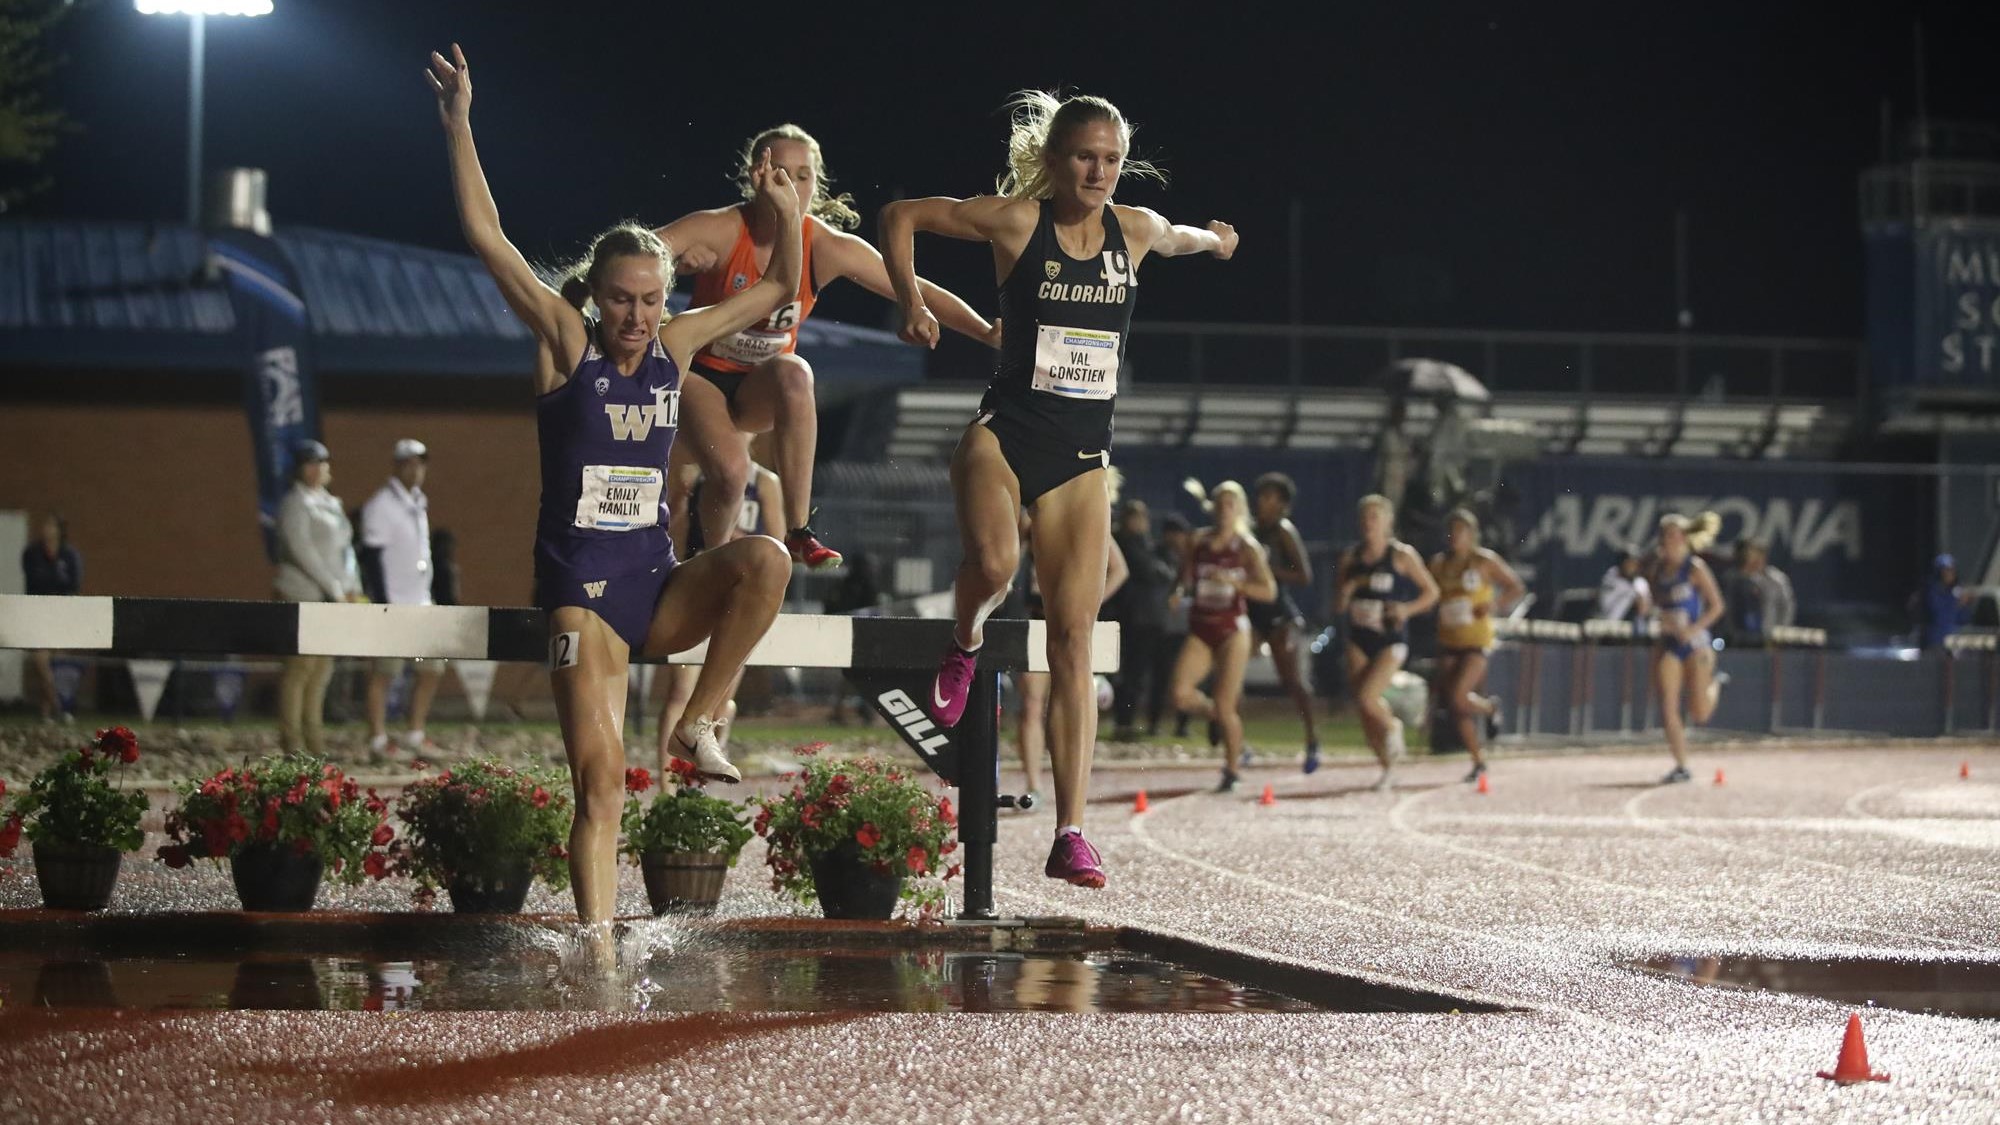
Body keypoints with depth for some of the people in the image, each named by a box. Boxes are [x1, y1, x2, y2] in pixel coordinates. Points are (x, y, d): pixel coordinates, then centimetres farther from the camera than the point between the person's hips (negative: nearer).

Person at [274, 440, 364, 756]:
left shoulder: (331, 504, 17)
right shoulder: (295, 504, -8)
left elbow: (345, 547, 18)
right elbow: (301, 550, -15)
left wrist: (353, 588, 6)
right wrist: (334, 587, -15)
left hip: (332, 597, 8)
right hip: (304, 595, -8)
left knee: (323, 668, 8)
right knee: (300, 666, -8)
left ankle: (314, 737, 13)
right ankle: (290, 739, -3)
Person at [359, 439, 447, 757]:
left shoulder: (418, 504, 16)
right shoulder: (380, 506, -10)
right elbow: (372, 559, -15)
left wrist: (430, 598, 18)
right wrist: (384, 607, -20)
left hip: (420, 604, 8)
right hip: (392, 604, -8)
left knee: (432, 670, 7)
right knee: (382, 674, -4)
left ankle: (415, 735, 15)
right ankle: (377, 739, 1)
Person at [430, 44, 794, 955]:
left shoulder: (675, 344, 6)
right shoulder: (566, 342, -5)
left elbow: (779, 290, 17)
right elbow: (487, 239, -14)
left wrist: (786, 217, 3)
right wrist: (458, 126, -17)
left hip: (659, 587, 4)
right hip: (580, 589, -4)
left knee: (765, 560, -26)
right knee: (600, 776, -13)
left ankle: (699, 724, -12)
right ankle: (599, 953, -11)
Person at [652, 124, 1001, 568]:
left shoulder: (828, 248, -15)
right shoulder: (720, 231, -21)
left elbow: (918, 291, -11)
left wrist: (987, 332, -23)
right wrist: (675, 261, -52)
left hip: (763, 387, 2)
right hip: (700, 376, -2)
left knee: (794, 374, -33)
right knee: (730, 470, -27)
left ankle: (797, 532, -32)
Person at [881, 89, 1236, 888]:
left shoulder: (1135, 230, 6)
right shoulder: (1016, 219, -4)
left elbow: (1184, 238, 31)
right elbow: (899, 216, 5)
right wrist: (911, 300, -4)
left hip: (1081, 453, 3)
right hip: (1004, 429, -3)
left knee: (1073, 638, -4)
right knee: (993, 562, -35)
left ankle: (1070, 834, -4)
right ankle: (965, 644, 3)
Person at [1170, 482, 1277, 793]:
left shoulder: (1248, 548, -2)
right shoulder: (1199, 541, 8)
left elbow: (1269, 591, -8)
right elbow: (1187, 578, 21)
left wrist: (1234, 582, -20)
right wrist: (1181, 591, 0)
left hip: (1232, 630, -3)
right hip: (1200, 629, 3)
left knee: (1225, 706, -6)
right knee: (1181, 694, -17)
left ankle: (1231, 771, 12)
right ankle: (1219, 719, 15)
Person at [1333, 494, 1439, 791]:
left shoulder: (1402, 556, -5)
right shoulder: (1351, 557, 6)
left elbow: (1431, 592, 1)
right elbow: (1338, 608, 8)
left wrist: (1407, 609, -15)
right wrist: (1347, 589, -12)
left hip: (1391, 642, -5)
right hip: (1359, 641, 5)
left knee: (1366, 699, -21)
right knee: (1363, 711, 3)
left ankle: (1392, 726, 12)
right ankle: (1388, 766, 21)